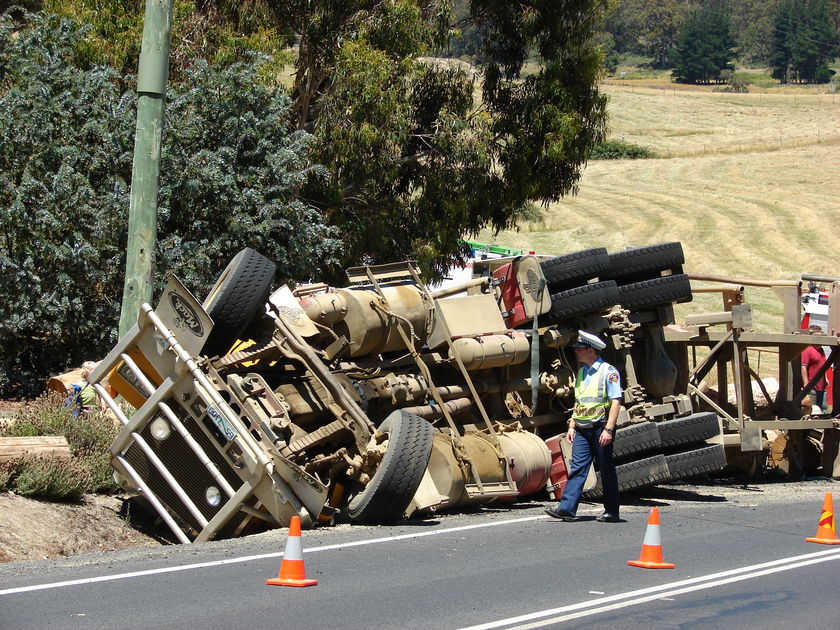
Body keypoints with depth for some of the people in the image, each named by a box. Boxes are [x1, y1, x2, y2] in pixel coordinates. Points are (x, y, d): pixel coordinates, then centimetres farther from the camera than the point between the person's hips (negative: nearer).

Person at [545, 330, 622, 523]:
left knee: (606, 470, 1)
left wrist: (608, 429, -19)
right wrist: (572, 426, 15)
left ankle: (611, 512, 9)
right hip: (582, 430, 6)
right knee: (577, 468, -3)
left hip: (600, 429, -6)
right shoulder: (581, 373, 16)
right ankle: (567, 508, -10)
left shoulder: (608, 372, -7)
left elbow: (616, 402, -12)